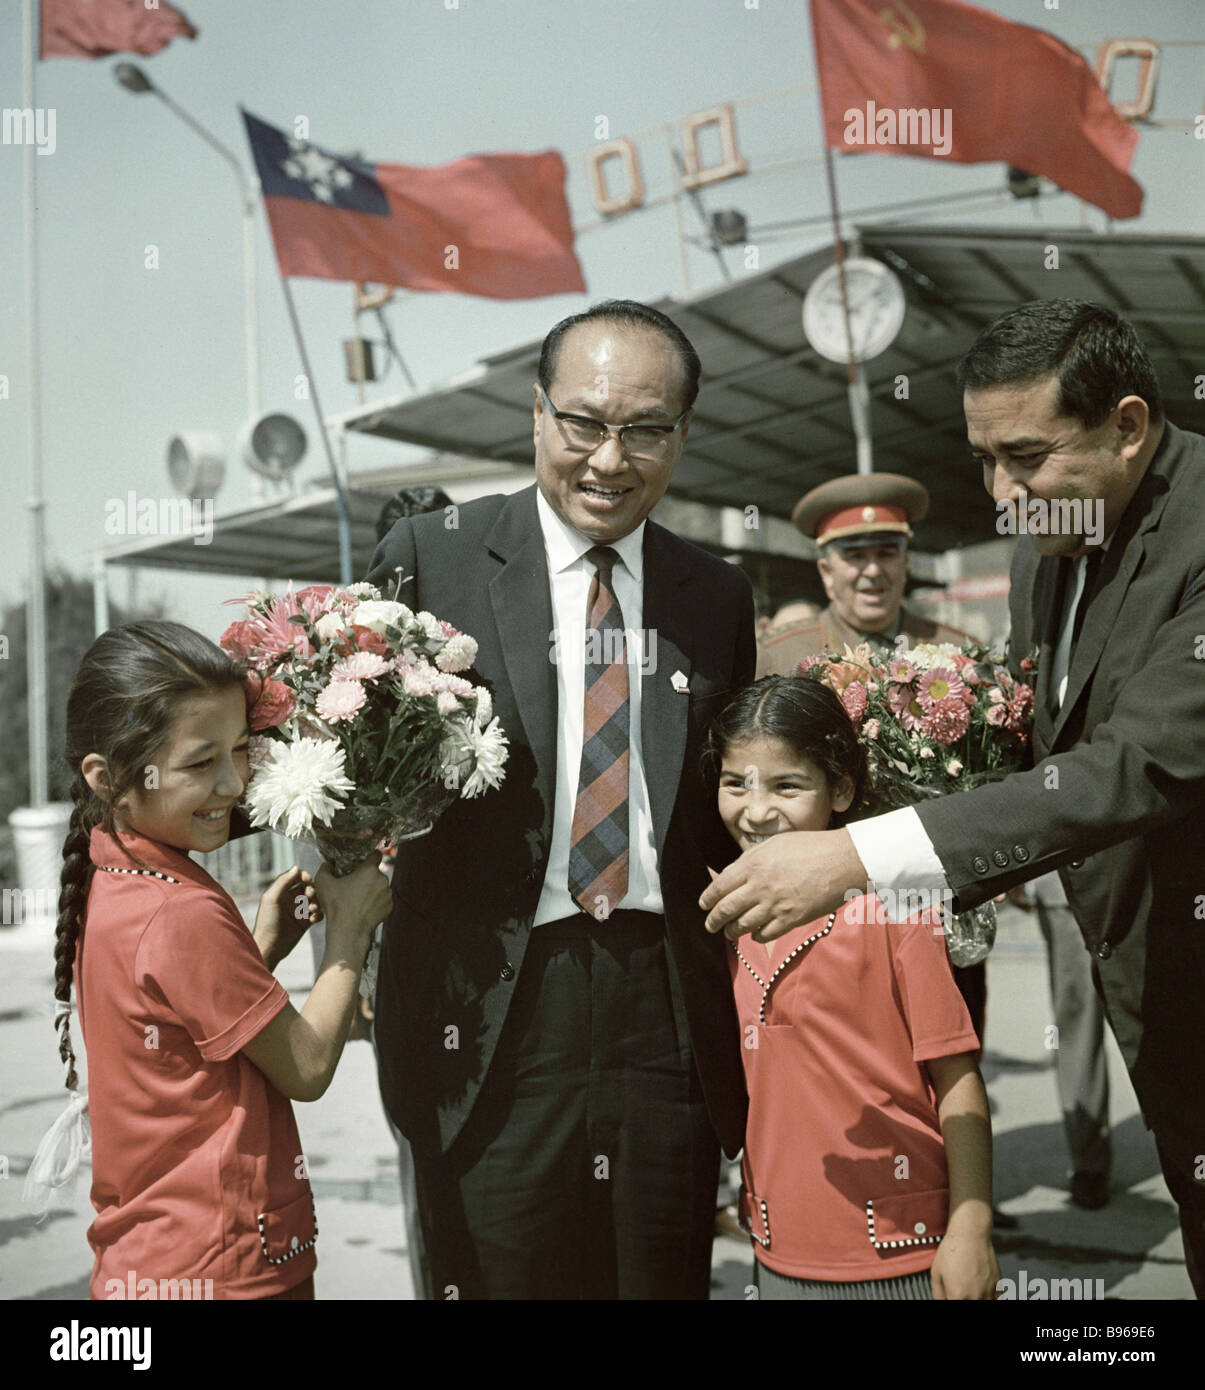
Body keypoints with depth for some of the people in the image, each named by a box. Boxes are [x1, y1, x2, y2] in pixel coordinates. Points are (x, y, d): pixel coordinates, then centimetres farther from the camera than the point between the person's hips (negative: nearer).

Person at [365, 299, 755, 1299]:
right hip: (490, 1010, -2)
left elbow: (723, 813, 14)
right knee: (498, 1278, 8)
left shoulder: (719, 597, 9)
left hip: (669, 1014, 3)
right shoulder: (432, 556, -1)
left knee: (666, 1281, 15)